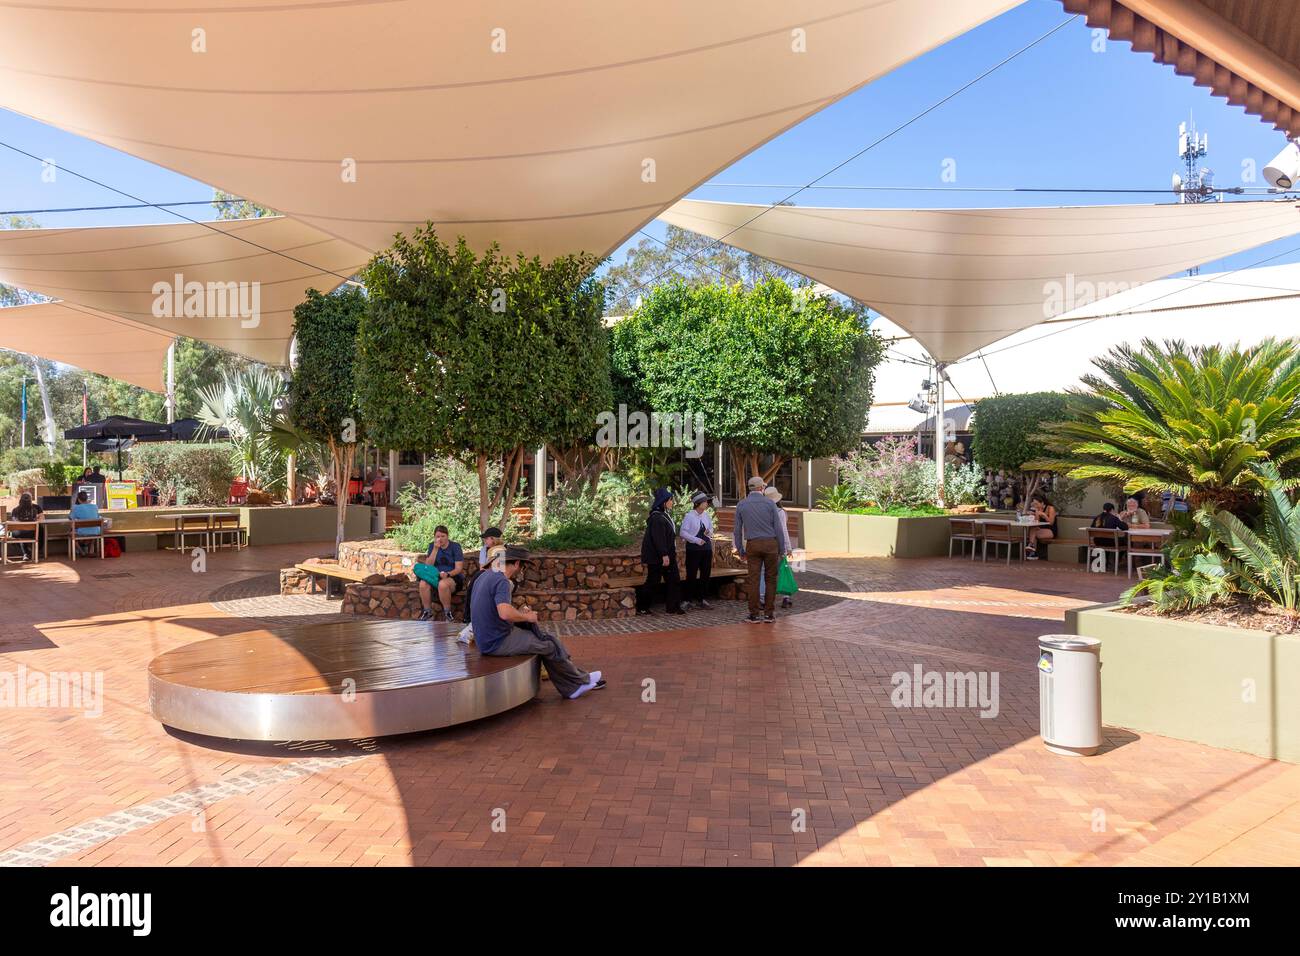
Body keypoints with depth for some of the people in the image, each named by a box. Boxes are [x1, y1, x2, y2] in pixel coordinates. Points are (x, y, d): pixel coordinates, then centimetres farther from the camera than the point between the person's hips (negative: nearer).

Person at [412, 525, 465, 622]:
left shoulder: (455, 547, -3)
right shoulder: (432, 545, 8)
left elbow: (459, 568, -8)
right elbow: (428, 565, -3)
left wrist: (447, 574, -28)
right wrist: (435, 549, -13)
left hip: (453, 577, -3)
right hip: (435, 576, 3)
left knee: (443, 584, -38)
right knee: (423, 584, -30)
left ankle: (447, 612, -19)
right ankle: (427, 611, -11)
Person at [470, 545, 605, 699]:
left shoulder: (485, 576, 9)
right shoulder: (501, 581, -21)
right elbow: (505, 613, -36)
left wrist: (518, 612, 13)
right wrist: (527, 617, -17)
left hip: (486, 639, 10)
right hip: (498, 643, -10)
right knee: (551, 645, 2)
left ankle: (572, 688, 15)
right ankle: (581, 680, 20)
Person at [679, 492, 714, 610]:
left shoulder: (706, 515, 9)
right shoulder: (689, 516, -9)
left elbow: (711, 528, 21)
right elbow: (682, 532, -12)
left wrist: (709, 532, -2)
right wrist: (696, 540, -17)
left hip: (706, 548, 6)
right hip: (693, 548, -6)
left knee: (706, 574, 9)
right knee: (691, 575, -3)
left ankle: (701, 600, 20)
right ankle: (688, 600, 7)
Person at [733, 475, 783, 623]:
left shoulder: (741, 504, 4)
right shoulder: (769, 502, -1)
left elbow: (737, 530, 6)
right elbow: (778, 527, -1)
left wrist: (740, 550, 14)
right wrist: (781, 548, 7)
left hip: (752, 545, 1)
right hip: (770, 543, -1)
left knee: (753, 580, 3)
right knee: (770, 579, 7)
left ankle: (754, 614, 5)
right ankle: (769, 613, 9)